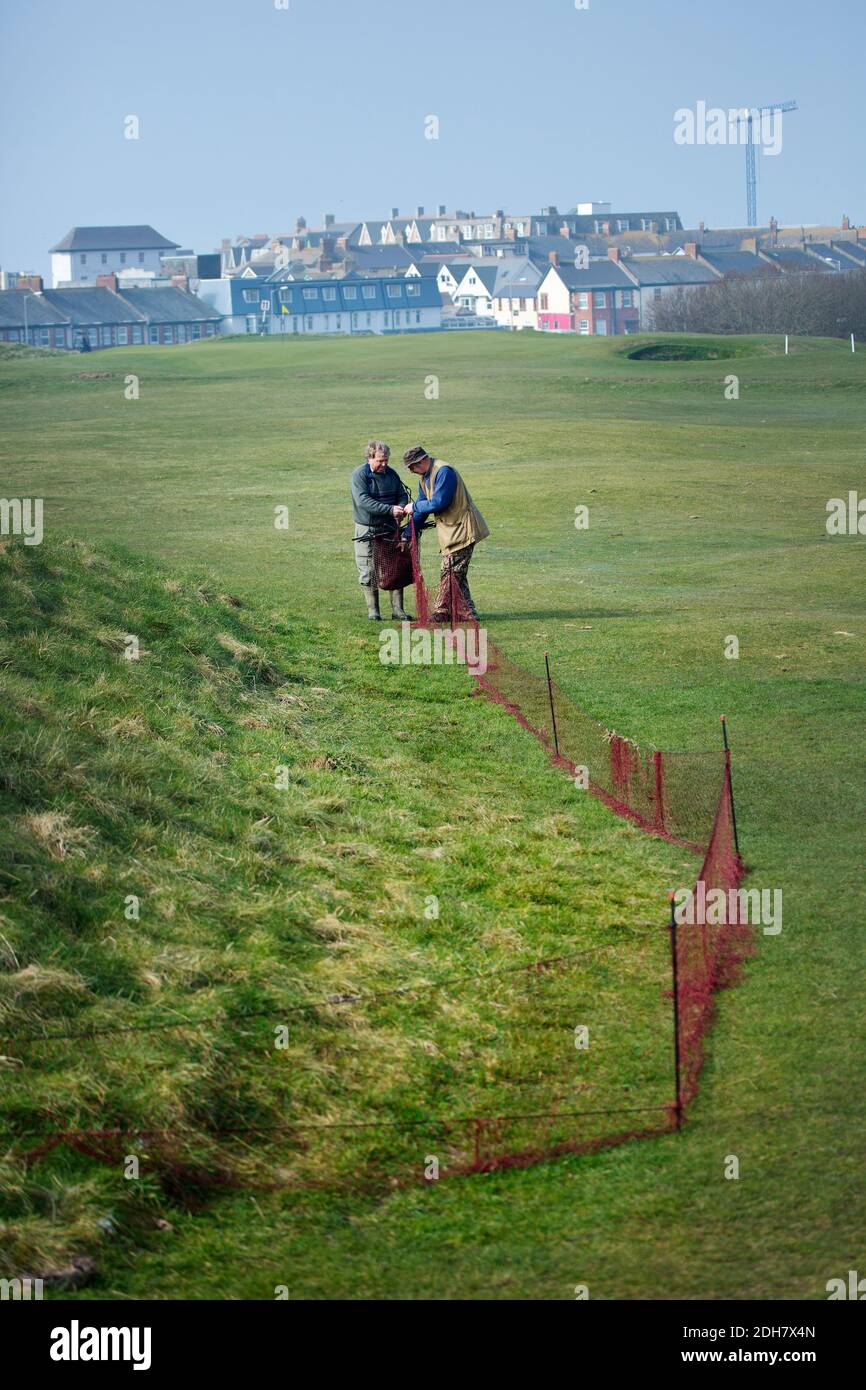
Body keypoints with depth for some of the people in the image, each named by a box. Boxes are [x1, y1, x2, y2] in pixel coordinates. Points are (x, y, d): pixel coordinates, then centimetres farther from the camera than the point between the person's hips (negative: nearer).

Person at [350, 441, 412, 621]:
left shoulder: (391, 473, 3)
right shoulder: (360, 474, -12)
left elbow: (403, 494, 10)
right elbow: (363, 501, -23)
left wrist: (401, 508, -14)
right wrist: (390, 510, -29)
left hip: (390, 528, 4)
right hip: (367, 530, -4)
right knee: (369, 572, 0)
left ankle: (397, 609, 9)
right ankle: (373, 610, 8)